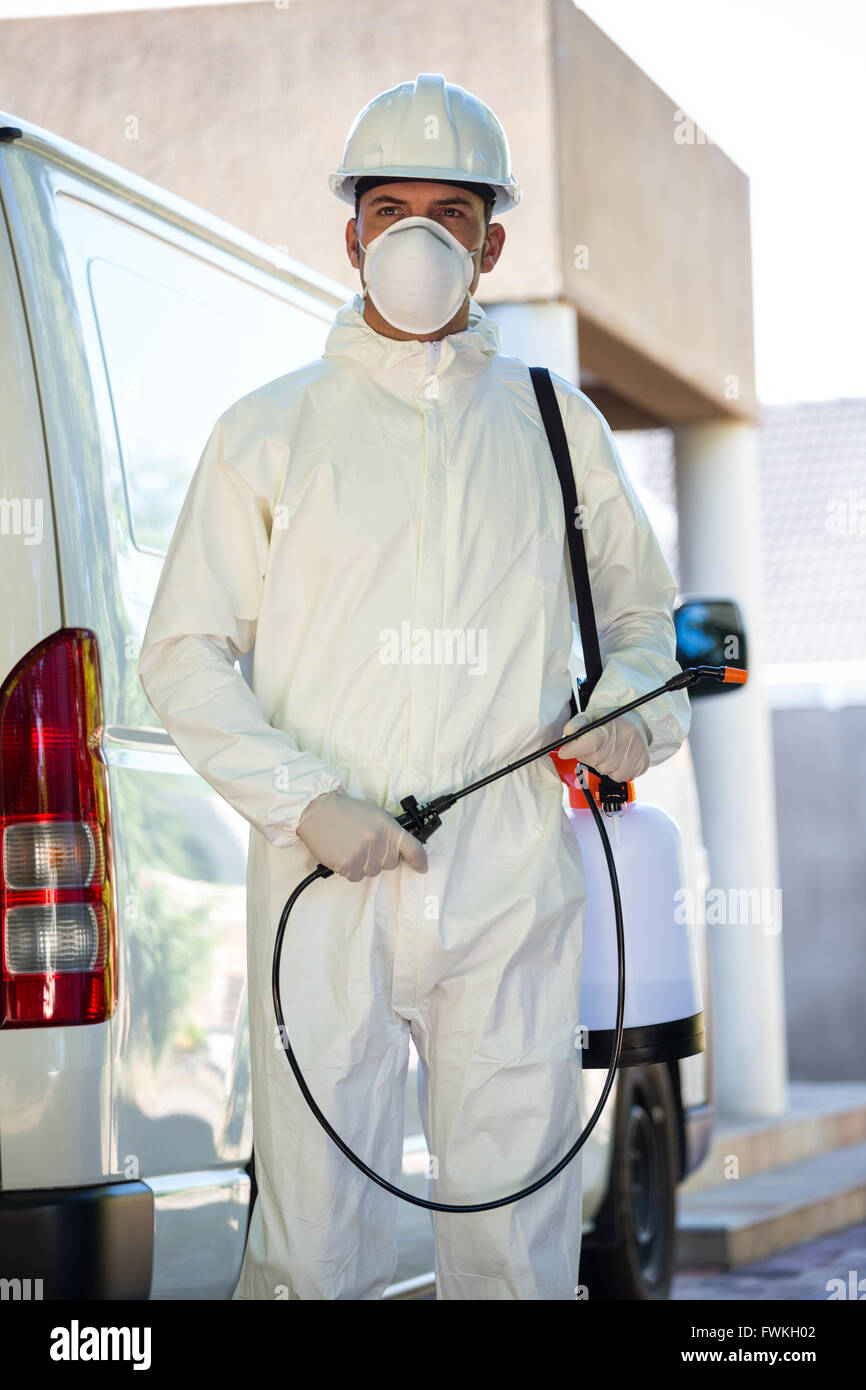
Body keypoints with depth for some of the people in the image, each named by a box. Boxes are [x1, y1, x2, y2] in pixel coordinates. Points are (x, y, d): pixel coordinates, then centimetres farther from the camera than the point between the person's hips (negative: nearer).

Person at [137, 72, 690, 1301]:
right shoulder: (271, 430, 10)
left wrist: (636, 708, 0)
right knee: (311, 1249, -4)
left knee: (519, 1243, 2)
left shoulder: (555, 425, 15)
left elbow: (642, 615, 24)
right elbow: (182, 654, 8)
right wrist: (305, 800, -8)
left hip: (513, 884, 1)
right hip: (328, 885, -1)